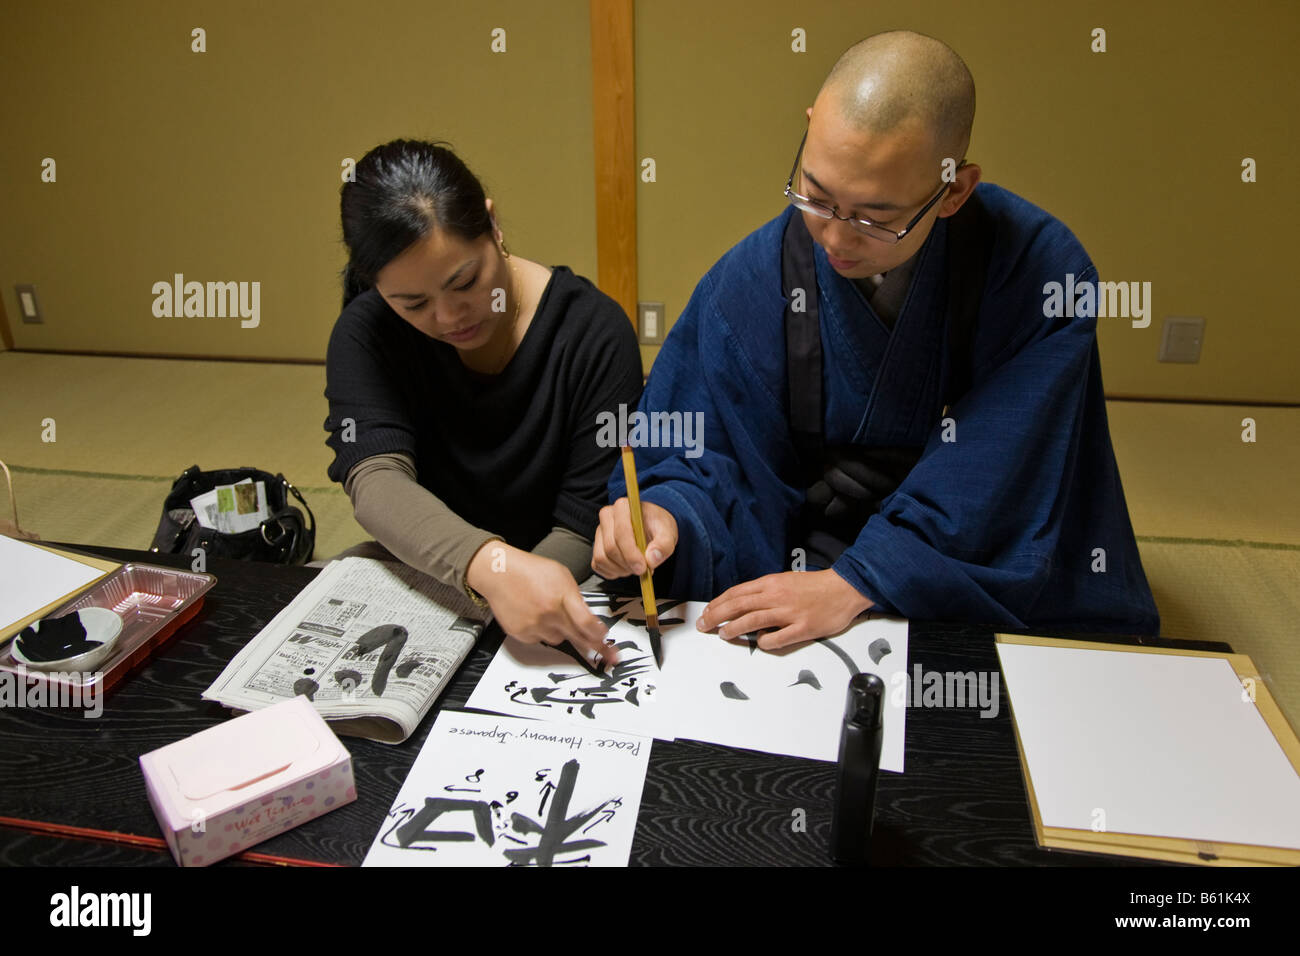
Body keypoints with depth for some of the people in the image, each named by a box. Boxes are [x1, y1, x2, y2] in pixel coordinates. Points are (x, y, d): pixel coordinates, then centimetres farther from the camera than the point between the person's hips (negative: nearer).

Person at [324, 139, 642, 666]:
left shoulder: (594, 332, -14)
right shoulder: (365, 333, -7)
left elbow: (585, 526, -14)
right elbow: (376, 481, -24)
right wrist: (492, 565, -43)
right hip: (418, 579, 3)